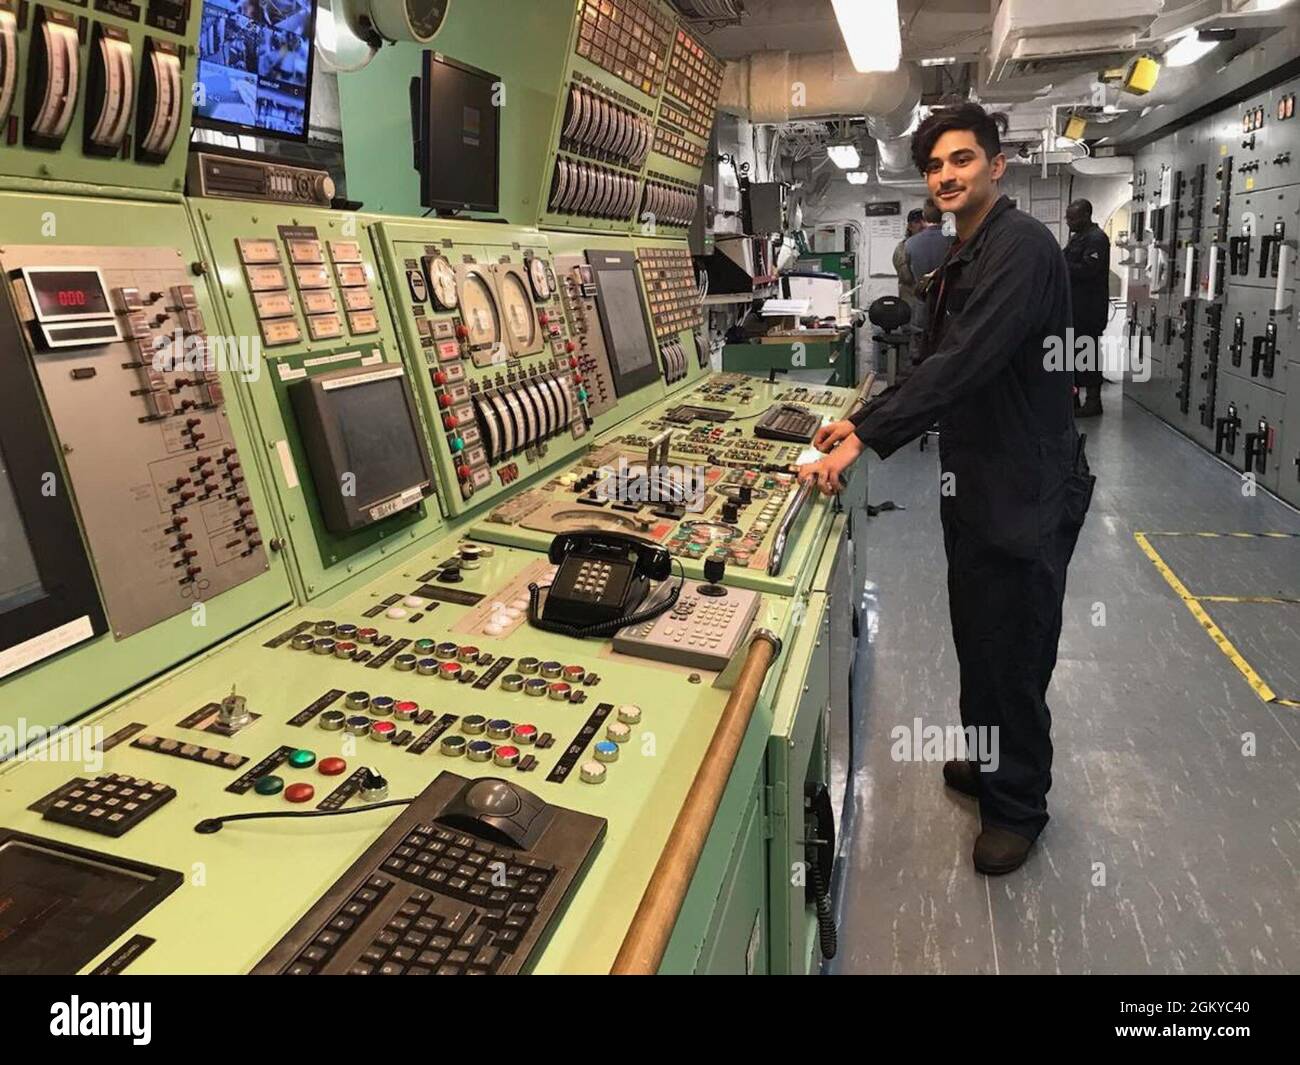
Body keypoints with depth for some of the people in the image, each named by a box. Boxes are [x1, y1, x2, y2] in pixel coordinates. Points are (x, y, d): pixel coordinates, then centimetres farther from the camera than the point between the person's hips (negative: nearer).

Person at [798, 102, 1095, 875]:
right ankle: (989, 763, 42)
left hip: (1027, 492, -9)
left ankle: (1018, 806, 24)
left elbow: (966, 363, -29)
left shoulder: (1022, 246, -18)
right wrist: (862, 422, 8)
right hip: (976, 483, 9)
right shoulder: (964, 259, 13)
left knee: (1014, 657, 4)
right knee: (978, 639, 21)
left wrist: (866, 444, -30)